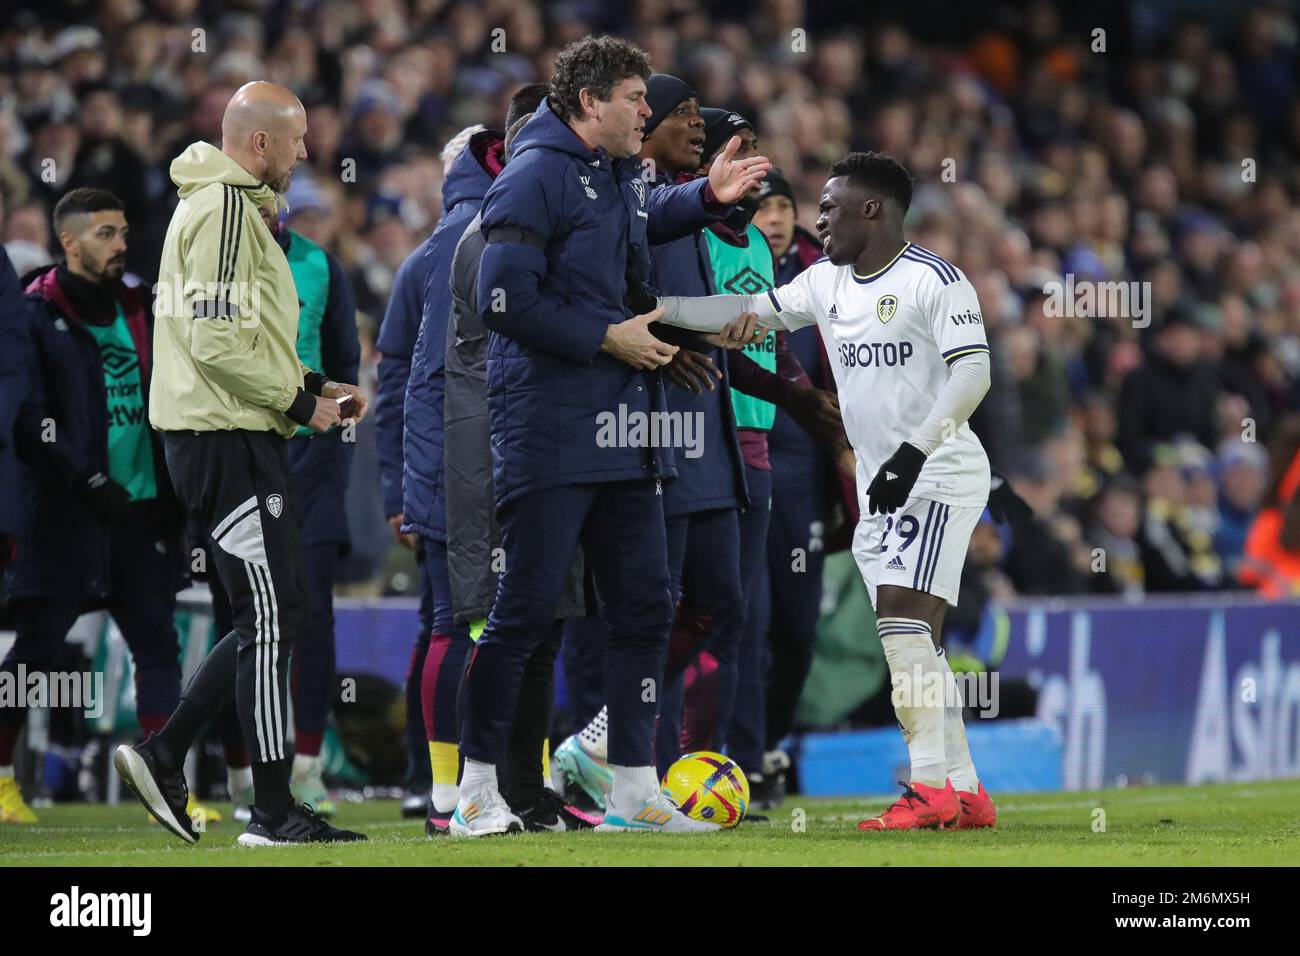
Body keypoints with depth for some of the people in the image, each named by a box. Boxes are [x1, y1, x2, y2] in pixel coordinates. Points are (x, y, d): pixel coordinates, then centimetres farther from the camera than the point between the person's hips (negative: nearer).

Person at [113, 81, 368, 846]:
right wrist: (300, 402, -14)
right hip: (228, 440, -11)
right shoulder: (224, 209, -14)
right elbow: (218, 339, -22)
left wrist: (312, 384, 14)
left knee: (281, 613, 12)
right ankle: (274, 811, -4)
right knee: (271, 618, -7)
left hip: (241, 437, 11)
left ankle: (164, 755, 15)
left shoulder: (236, 208, 20)